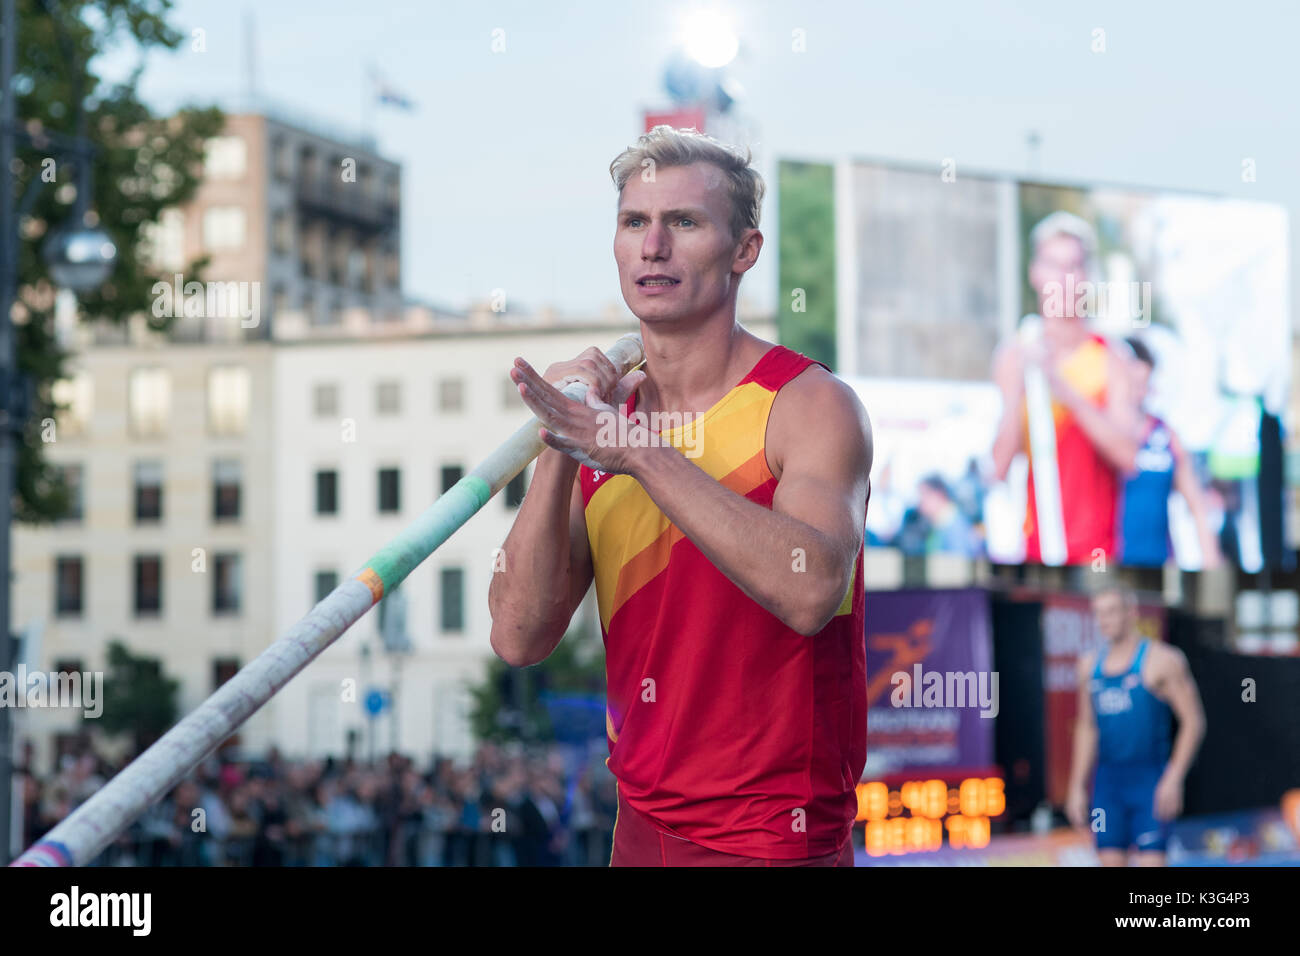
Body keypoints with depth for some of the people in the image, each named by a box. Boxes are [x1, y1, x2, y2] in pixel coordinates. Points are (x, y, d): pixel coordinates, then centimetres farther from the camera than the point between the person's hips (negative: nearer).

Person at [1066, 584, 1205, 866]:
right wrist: (1077, 787, 15)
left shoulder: (1162, 660, -5)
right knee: (1111, 861, 2)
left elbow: (1193, 721, -7)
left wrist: (1173, 779, -15)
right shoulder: (1090, 665, 12)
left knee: (1151, 861, -11)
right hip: (1108, 782, 5)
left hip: (1150, 780, -5)